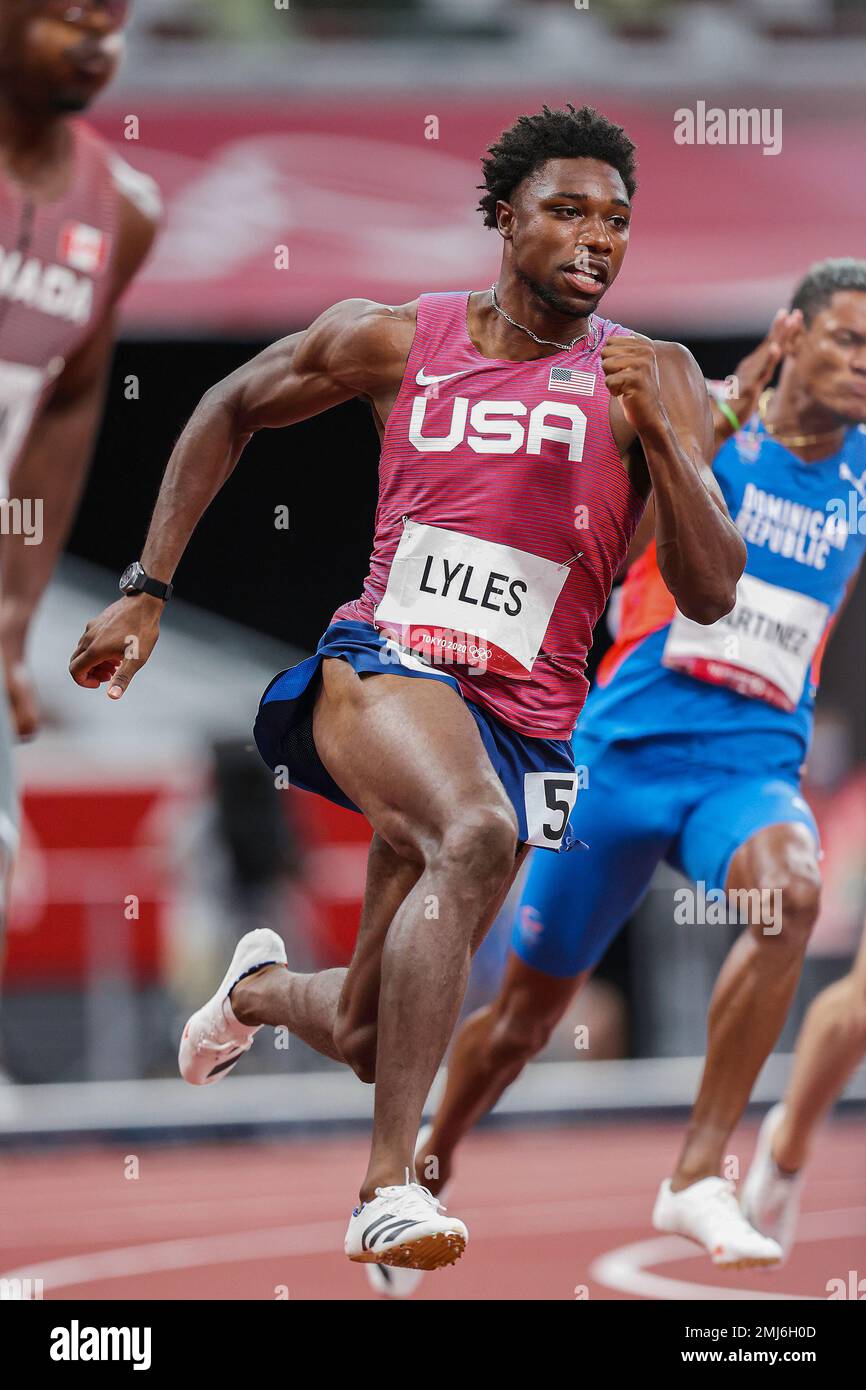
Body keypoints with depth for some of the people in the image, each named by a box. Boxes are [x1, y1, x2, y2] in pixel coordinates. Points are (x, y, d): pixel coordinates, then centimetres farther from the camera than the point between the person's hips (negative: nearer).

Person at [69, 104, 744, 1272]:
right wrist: (147, 592, 13)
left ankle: (263, 988, 51)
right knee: (478, 835, -37)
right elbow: (230, 412, 17)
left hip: (523, 725, 3)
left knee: (369, 1035, 11)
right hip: (384, 665, -3)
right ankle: (389, 1188, -38)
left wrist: (654, 432, -22)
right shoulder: (394, 341, 1)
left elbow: (711, 595, -8)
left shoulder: (654, 380, -1)